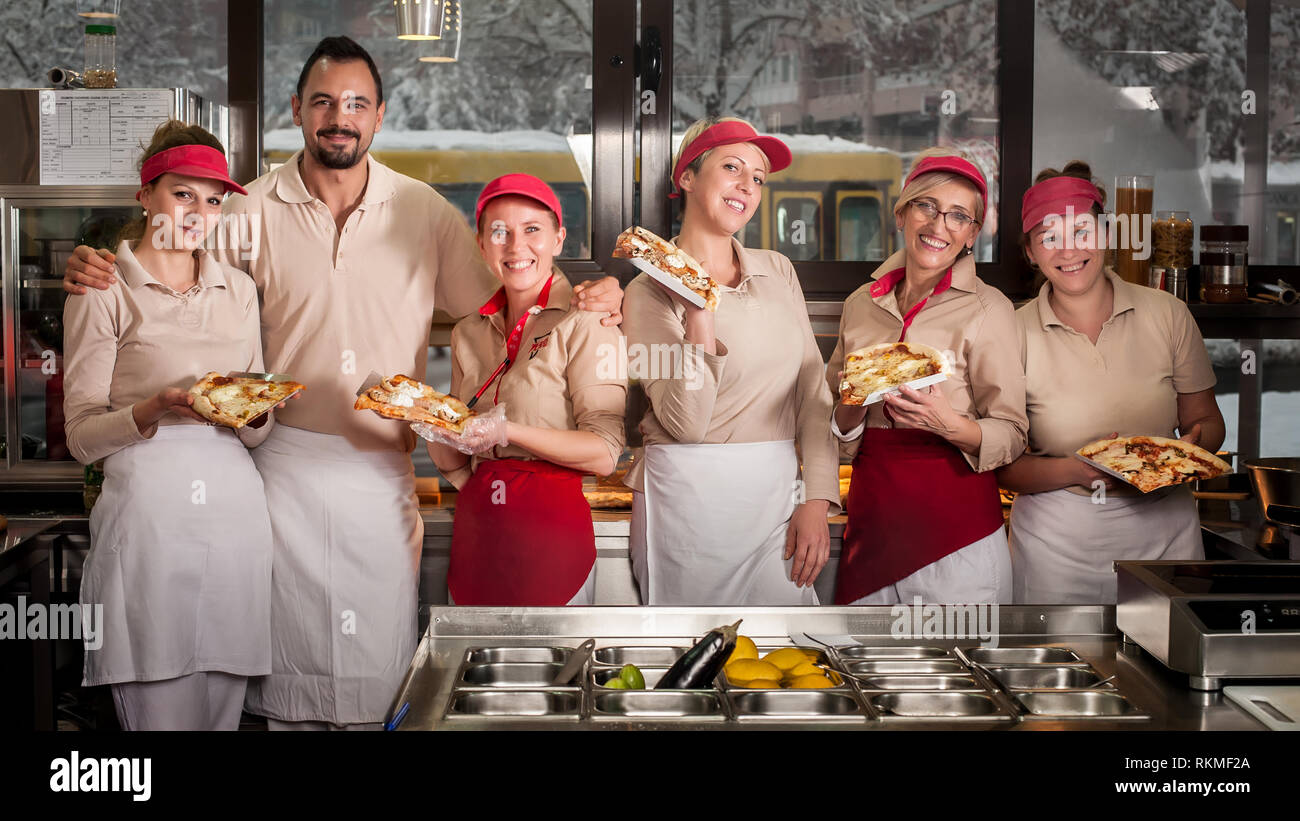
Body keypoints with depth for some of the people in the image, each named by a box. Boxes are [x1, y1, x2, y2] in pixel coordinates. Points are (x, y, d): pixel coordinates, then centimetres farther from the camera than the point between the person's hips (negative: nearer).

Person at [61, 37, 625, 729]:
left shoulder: (425, 212, 3)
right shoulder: (253, 212, 1)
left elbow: (493, 302, 7)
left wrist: (584, 302, -10)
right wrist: (97, 276, -10)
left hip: (384, 474, 1)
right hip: (286, 460, 0)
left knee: (378, 660, 5)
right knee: (289, 646, 6)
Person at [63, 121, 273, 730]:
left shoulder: (238, 289, 16)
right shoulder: (102, 292, 2)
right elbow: (82, 436, -2)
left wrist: (255, 413, -5)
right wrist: (155, 410, -19)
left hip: (235, 503, 4)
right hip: (147, 511, -4)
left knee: (225, 709, 6)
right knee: (162, 715, -4)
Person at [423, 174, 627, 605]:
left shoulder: (583, 323, -6)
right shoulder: (468, 333, 11)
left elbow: (603, 453, -14)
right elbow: (457, 464, 12)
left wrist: (508, 431, -22)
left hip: (551, 525, -5)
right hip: (476, 528, 5)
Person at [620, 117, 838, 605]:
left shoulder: (778, 271, 10)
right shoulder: (650, 291, -5)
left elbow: (811, 389, 8)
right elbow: (686, 423, -15)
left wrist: (816, 501, -1)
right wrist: (698, 312, -23)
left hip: (778, 493, 4)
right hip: (691, 498, -4)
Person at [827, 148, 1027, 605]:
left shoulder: (988, 309, -3)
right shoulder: (861, 305, 9)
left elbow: (1012, 435, -5)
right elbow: (840, 436, 13)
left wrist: (950, 425, -23)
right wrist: (853, 408, -9)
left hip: (955, 526, -3)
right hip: (871, 526, 4)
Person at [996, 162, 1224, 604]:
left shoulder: (1167, 314, -1)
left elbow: (1205, 420, 8)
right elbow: (1003, 466, -5)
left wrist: (1193, 447, -14)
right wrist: (1077, 470, -22)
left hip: (1163, 532, 2)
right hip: (1057, 542, -1)